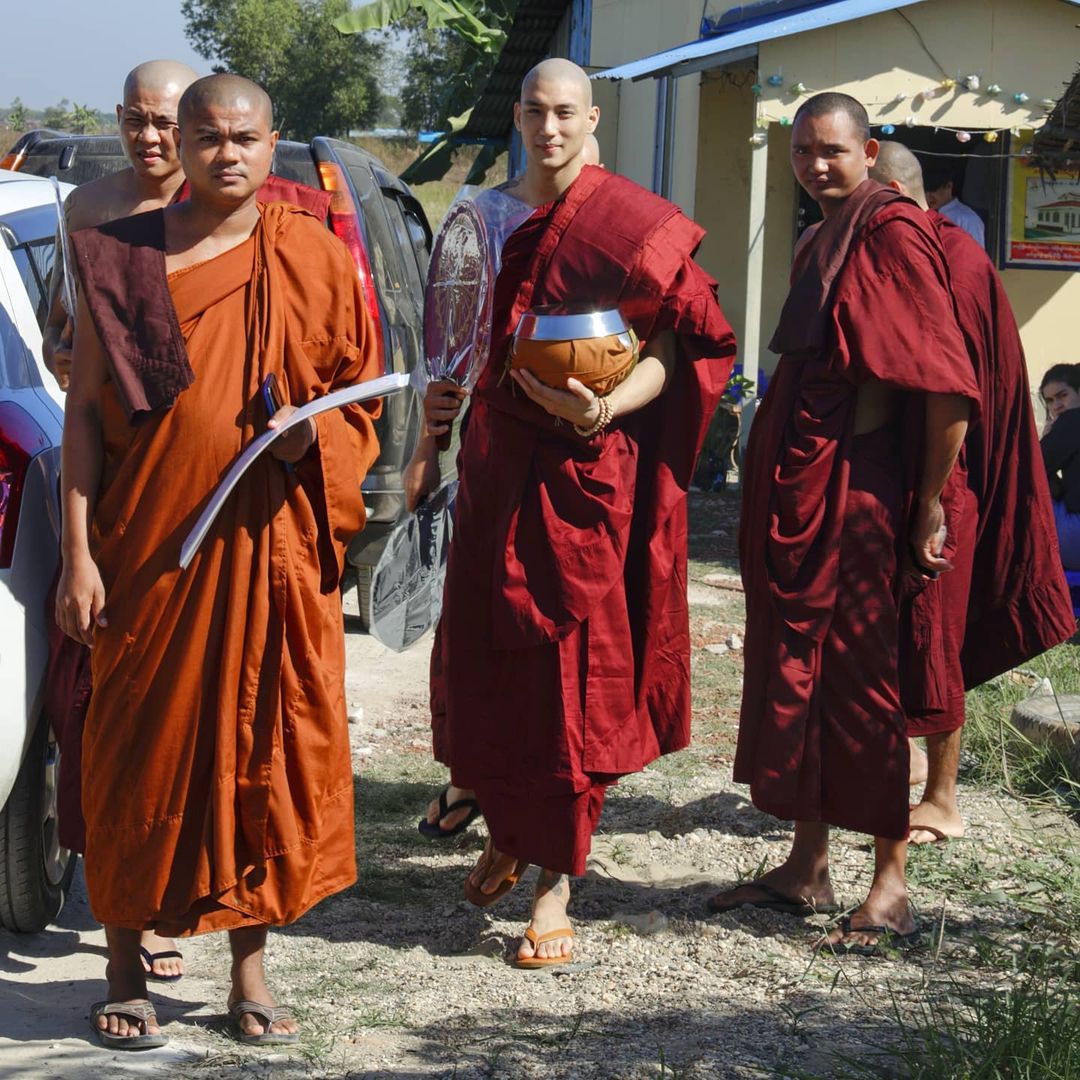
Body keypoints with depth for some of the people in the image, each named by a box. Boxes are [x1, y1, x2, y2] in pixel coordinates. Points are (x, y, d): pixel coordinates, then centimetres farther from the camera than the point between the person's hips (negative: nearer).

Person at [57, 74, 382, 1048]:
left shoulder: (312, 259, 6)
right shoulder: (123, 257, 3)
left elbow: (357, 398, 12)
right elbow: (84, 412, 2)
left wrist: (313, 431, -11)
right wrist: (79, 553, -5)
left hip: (270, 550, 1)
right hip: (148, 548, -1)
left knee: (266, 746, 4)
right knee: (141, 747, 3)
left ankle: (250, 968, 16)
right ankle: (125, 969, 16)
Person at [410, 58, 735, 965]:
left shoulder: (625, 223, -8)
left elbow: (685, 342, -10)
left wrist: (606, 408, -24)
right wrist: (442, 397, 4)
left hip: (584, 471, -5)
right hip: (498, 460, 6)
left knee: (569, 661, -3)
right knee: (483, 653, 9)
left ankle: (556, 880, 6)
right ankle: (506, 833, 29)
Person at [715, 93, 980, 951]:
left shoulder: (894, 235, -11)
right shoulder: (819, 246, 16)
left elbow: (950, 386, -17)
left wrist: (931, 504, -16)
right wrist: (775, 487, 18)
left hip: (855, 487, -9)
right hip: (791, 485, 9)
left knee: (862, 672, -3)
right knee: (793, 664, 11)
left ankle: (892, 884, 6)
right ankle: (806, 868, 21)